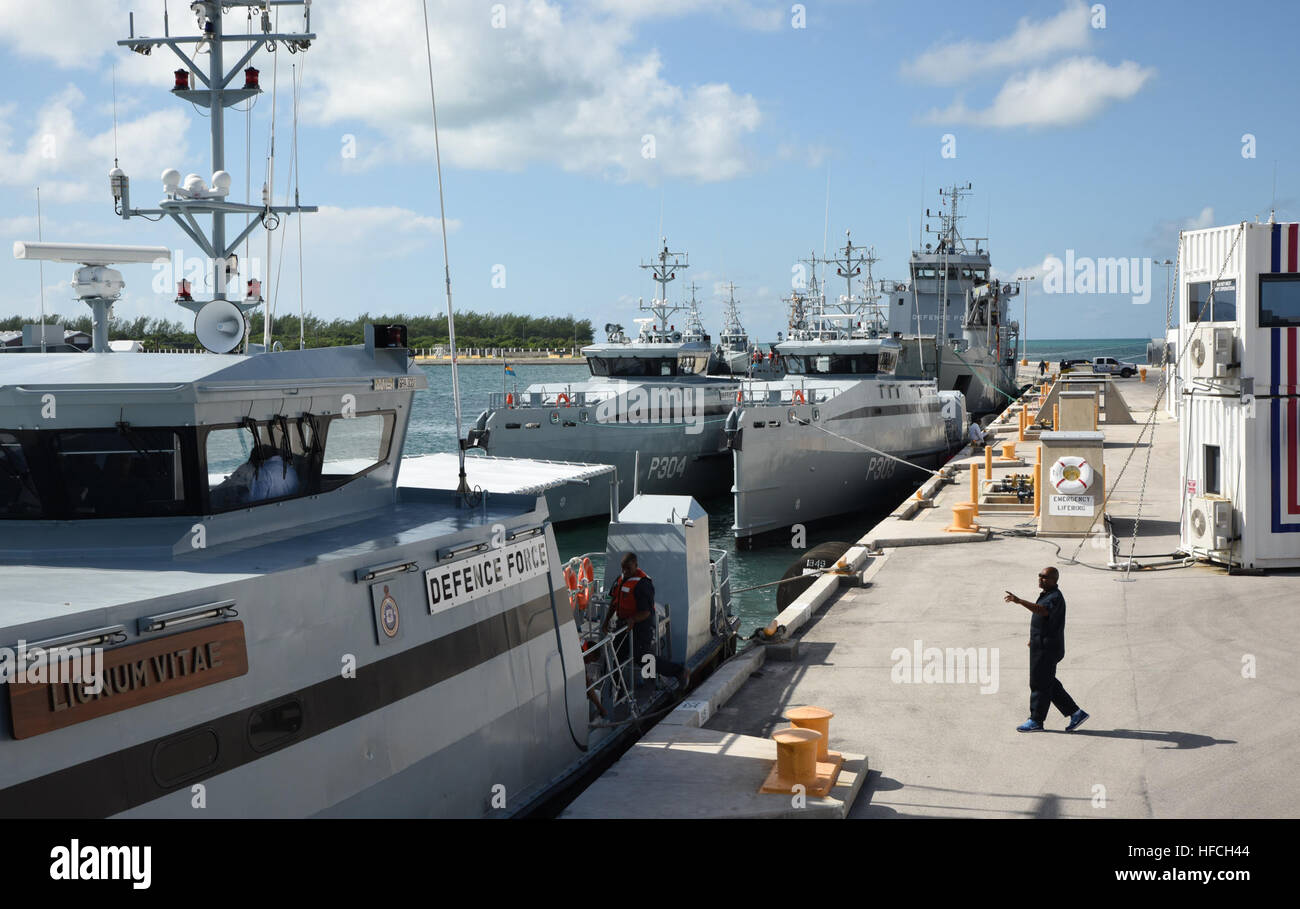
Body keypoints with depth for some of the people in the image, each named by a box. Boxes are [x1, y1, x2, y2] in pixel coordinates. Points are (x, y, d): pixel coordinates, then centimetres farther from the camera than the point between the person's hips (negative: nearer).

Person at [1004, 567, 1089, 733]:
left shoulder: (1055, 597, -18)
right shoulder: (1046, 595, 14)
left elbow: (1043, 610, -39)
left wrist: (1019, 601, -48)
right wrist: (1034, 638, 25)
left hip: (1047, 648, -10)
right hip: (1041, 646, 10)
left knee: (1039, 683, -2)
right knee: (1049, 684, 15)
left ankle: (1036, 721, 7)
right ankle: (1075, 713, 19)